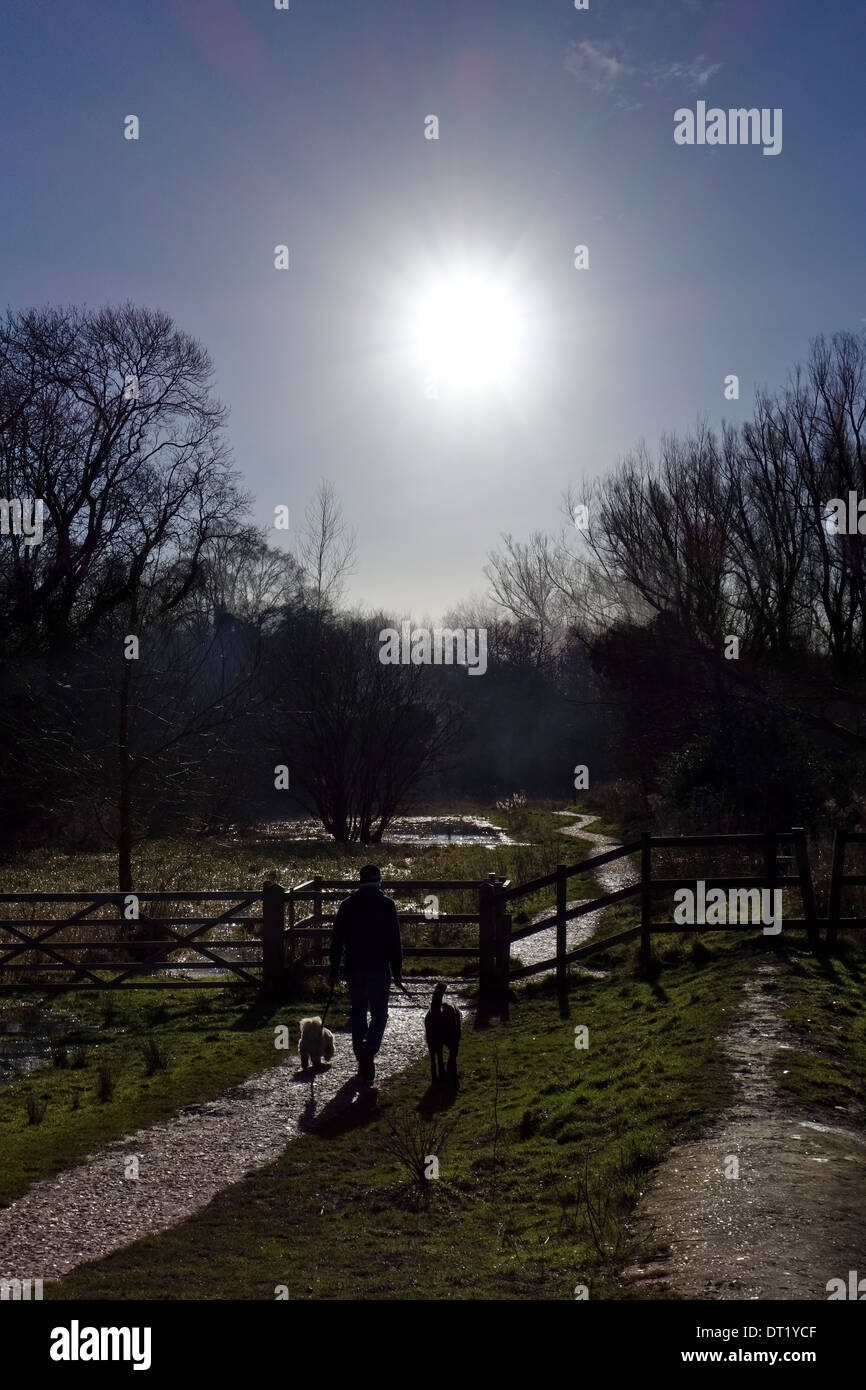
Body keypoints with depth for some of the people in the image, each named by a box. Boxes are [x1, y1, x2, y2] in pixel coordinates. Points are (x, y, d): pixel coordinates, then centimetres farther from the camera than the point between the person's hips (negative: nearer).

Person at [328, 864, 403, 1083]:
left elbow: (336, 940, 7)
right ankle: (369, 1050, -18)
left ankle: (362, 1061, 16)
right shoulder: (387, 904, -4)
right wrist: (397, 972, 1)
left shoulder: (346, 904, 5)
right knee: (379, 1014, 6)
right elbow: (395, 942, -5)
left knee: (358, 1014, 14)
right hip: (379, 969, -2)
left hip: (354, 970, 3)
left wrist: (333, 971, 13)